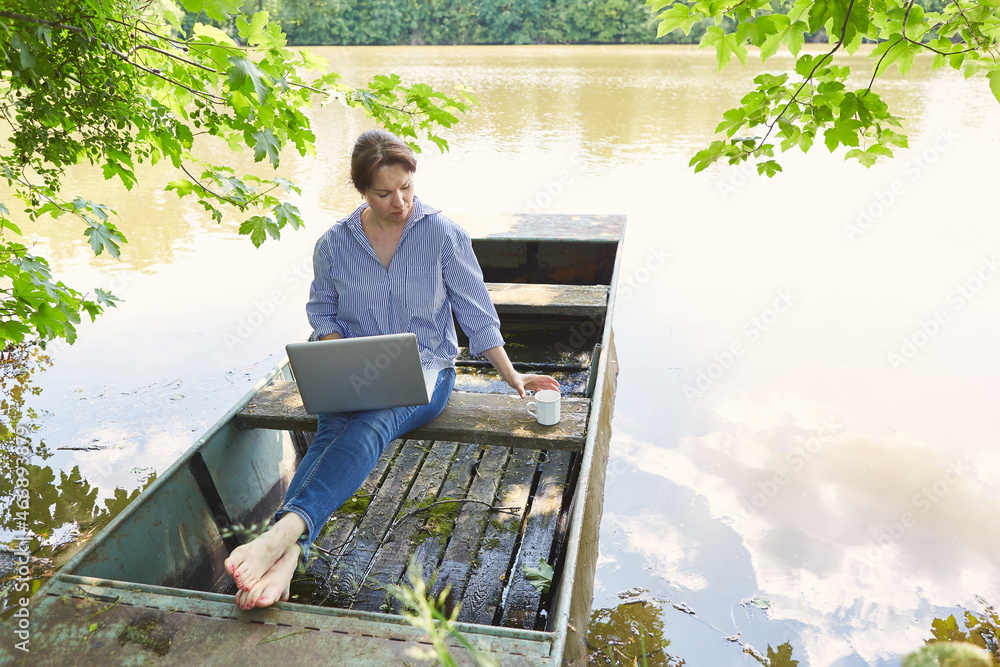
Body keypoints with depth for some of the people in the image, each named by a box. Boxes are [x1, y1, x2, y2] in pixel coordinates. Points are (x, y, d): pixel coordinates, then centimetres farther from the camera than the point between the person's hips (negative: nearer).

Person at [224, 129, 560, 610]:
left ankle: (284, 532, -50)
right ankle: (286, 558, -45)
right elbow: (321, 311, 16)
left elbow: (476, 313, 3)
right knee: (331, 430, -30)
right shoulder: (334, 244, 5)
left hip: (425, 371, -2)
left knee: (370, 425, -34)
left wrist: (512, 376, -2)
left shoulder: (442, 235, -1)